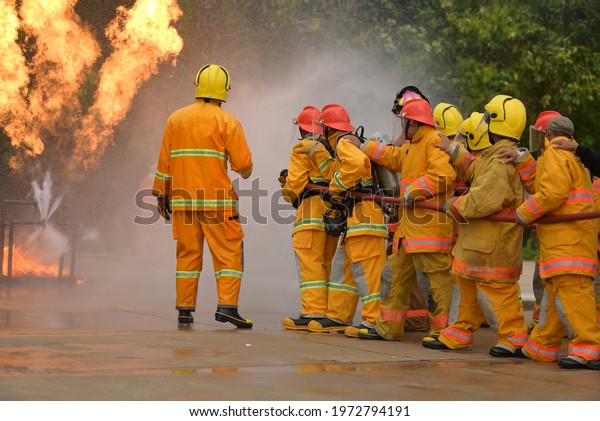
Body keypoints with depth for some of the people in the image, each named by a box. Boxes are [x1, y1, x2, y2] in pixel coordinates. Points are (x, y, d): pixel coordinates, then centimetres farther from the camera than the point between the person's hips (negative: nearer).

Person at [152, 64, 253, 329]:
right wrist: (245, 172, 17)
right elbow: (243, 164, -6)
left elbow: (164, 162, 10)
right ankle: (227, 306, -10)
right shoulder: (227, 122, -4)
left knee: (187, 254, 8)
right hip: (217, 201, -4)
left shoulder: (175, 119, 9)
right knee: (228, 253, 0)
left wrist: (162, 194, 17)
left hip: (182, 199, 4)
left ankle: (184, 310, 7)